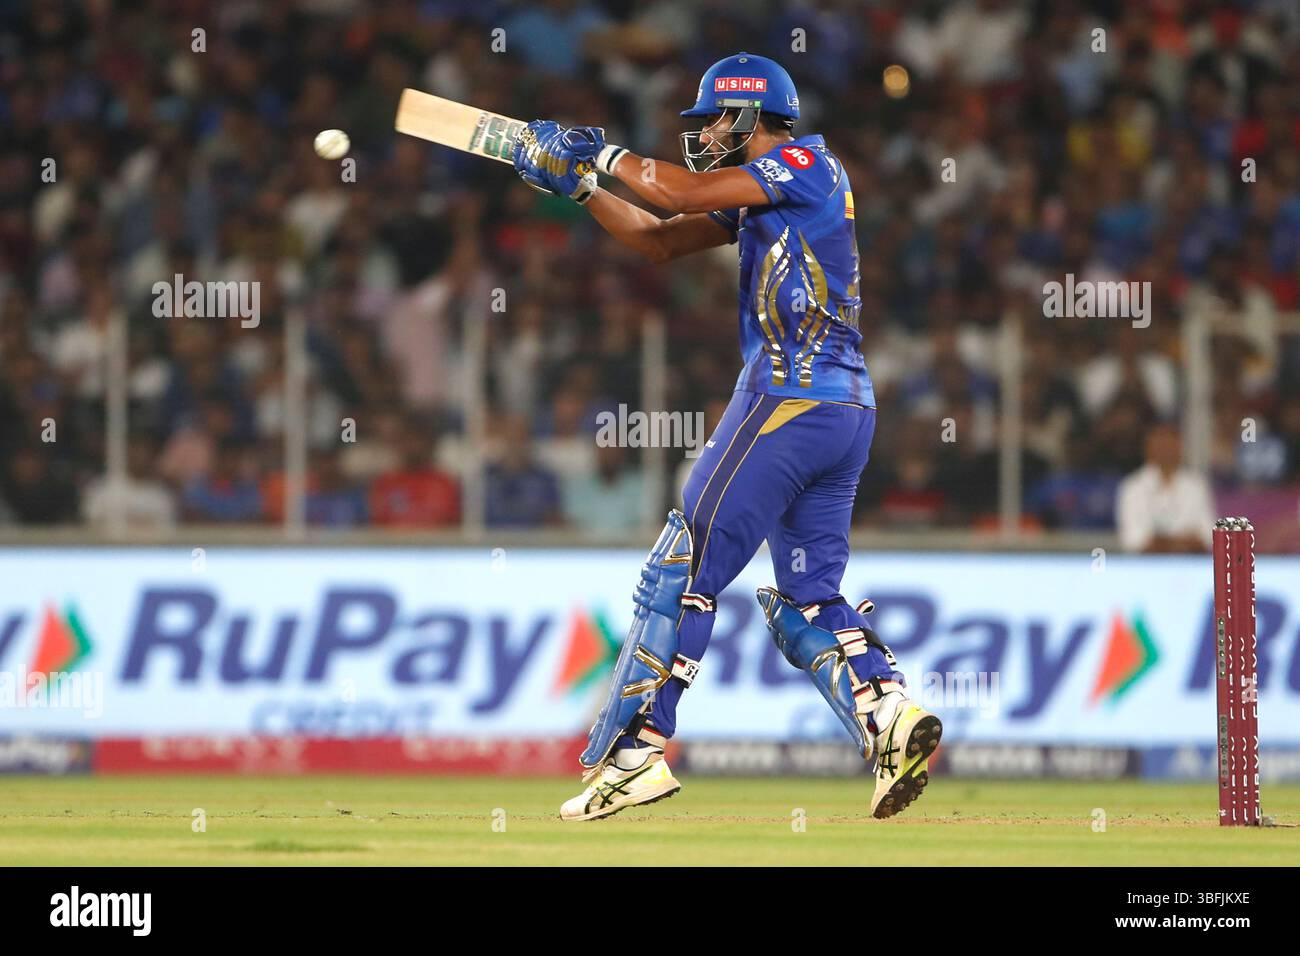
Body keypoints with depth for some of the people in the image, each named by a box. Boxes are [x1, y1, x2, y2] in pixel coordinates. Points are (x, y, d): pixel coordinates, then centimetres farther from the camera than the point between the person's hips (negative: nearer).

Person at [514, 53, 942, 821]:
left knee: (685, 571, -5)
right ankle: (888, 711, -13)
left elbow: (686, 193, -15)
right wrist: (580, 182, 16)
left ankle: (634, 753, -5)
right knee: (809, 599, 9)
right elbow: (660, 242, 24)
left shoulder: (807, 164, -6)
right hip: (850, 411, 10)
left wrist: (607, 155, 0)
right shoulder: (760, 195, 21)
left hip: (788, 398, -10)